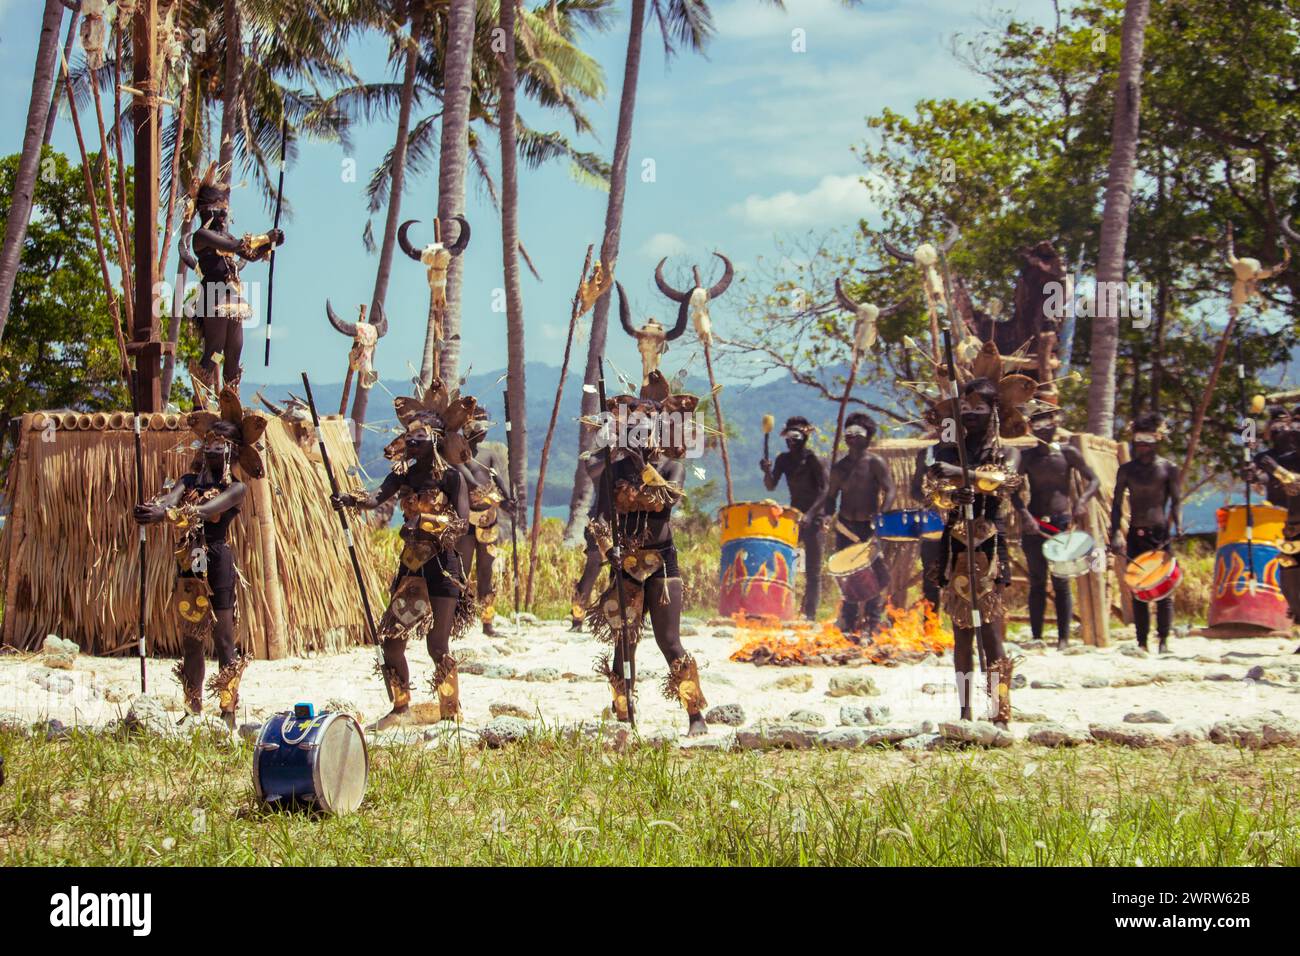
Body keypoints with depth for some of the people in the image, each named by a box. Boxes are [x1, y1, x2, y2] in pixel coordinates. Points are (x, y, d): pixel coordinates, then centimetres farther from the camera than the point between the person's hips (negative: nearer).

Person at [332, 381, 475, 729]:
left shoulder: (451, 477, -8)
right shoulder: (404, 474, 8)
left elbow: (462, 524, -17)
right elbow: (377, 498, -9)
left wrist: (426, 520, -32)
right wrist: (350, 500, -29)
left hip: (442, 566, -6)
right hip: (411, 565, 6)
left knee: (438, 645, -7)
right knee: (391, 638, 5)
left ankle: (451, 715, 3)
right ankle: (401, 709, 20)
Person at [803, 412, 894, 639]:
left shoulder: (875, 463, -8)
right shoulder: (839, 467, 8)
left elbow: (889, 491, -14)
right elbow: (829, 494, 15)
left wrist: (881, 515, -28)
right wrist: (810, 514, 3)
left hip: (869, 527, -5)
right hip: (845, 527, 5)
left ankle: (872, 626, -3)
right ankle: (849, 625, 16)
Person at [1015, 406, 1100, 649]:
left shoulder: (1068, 453, 3)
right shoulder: (1026, 456, 5)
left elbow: (1093, 480, 7)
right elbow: (1015, 490, 2)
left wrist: (1081, 501, -12)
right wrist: (1025, 515, -15)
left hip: (1062, 522, -1)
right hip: (1034, 524, 1)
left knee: (1061, 581, -3)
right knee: (1037, 581, 2)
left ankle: (1063, 638, -2)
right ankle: (1036, 638, 3)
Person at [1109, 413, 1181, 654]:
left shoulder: (1168, 468, 3)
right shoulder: (1127, 469, 9)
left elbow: (1176, 501, 2)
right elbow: (1117, 504, 9)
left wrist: (1178, 527, -13)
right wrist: (1115, 532, -2)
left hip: (1161, 534, -2)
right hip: (1135, 535, 2)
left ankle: (1164, 640, 1)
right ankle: (1141, 641, 7)